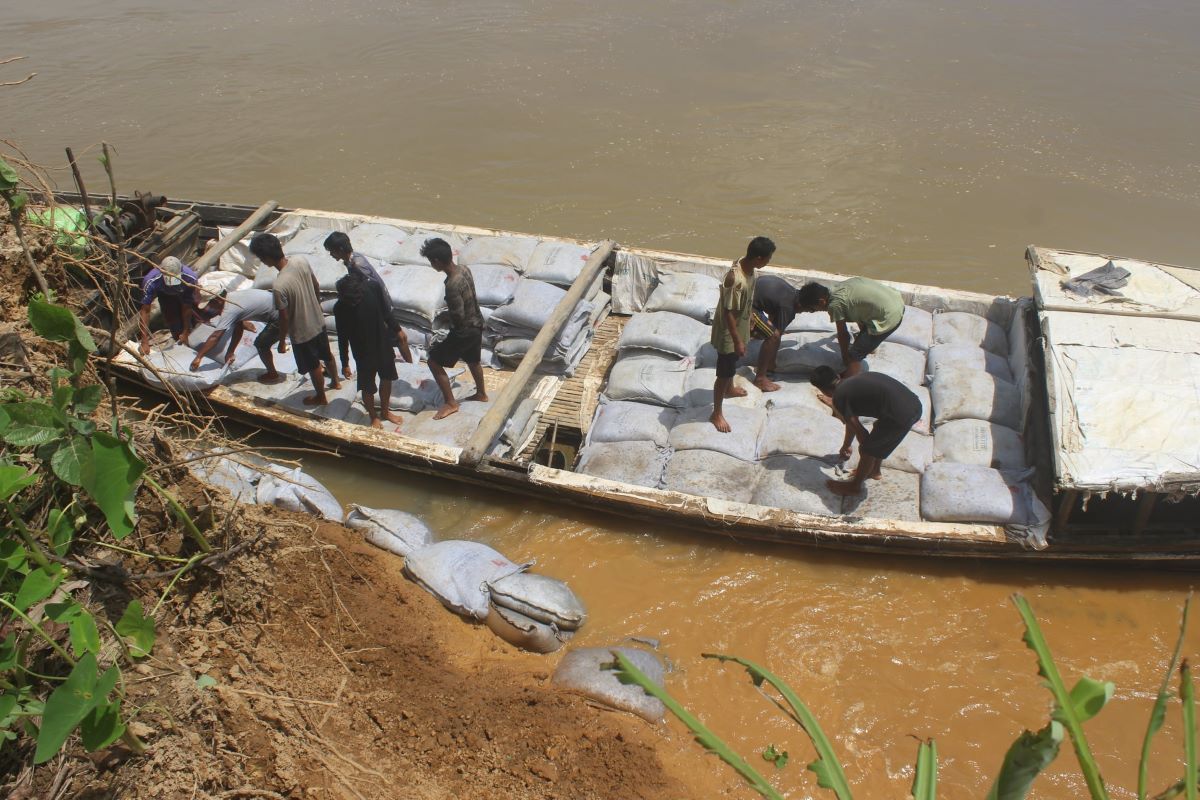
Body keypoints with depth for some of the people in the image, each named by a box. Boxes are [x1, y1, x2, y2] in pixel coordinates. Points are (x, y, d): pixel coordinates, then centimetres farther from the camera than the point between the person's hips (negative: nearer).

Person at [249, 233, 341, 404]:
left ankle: (321, 397, 43)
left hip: (302, 332, -6)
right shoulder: (301, 260, -17)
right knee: (326, 354, 30)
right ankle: (335, 381, 54)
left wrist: (282, 341, -6)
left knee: (313, 366, 19)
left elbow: (284, 318, -23)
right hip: (318, 321, 6)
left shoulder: (279, 286, -35)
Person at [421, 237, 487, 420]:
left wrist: (447, 317, -7)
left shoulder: (452, 285, -32)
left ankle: (450, 403, 12)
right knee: (473, 360, 30)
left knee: (434, 361, 5)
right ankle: (482, 393, 50)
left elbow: (458, 317, -28)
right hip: (477, 324, 9)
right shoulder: (464, 270, -4)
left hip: (465, 331, -9)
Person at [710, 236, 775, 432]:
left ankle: (729, 389, 57)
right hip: (729, 331, -9)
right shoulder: (736, 279, -36)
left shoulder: (747, 266, -9)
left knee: (733, 363, 32)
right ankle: (716, 414, 22)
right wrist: (737, 340, -21)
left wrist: (749, 321, 21)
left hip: (741, 325, 9)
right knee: (724, 373, 6)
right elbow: (728, 312, -28)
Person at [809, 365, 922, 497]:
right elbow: (853, 421, 37)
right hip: (914, 403, 8)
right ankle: (874, 471, 53)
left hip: (901, 416, -8)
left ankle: (854, 486, 34)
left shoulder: (839, 397, -4)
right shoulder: (851, 382, 21)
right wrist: (846, 445, 50)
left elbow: (862, 434, -1)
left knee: (867, 450, 13)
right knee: (879, 429, 34)